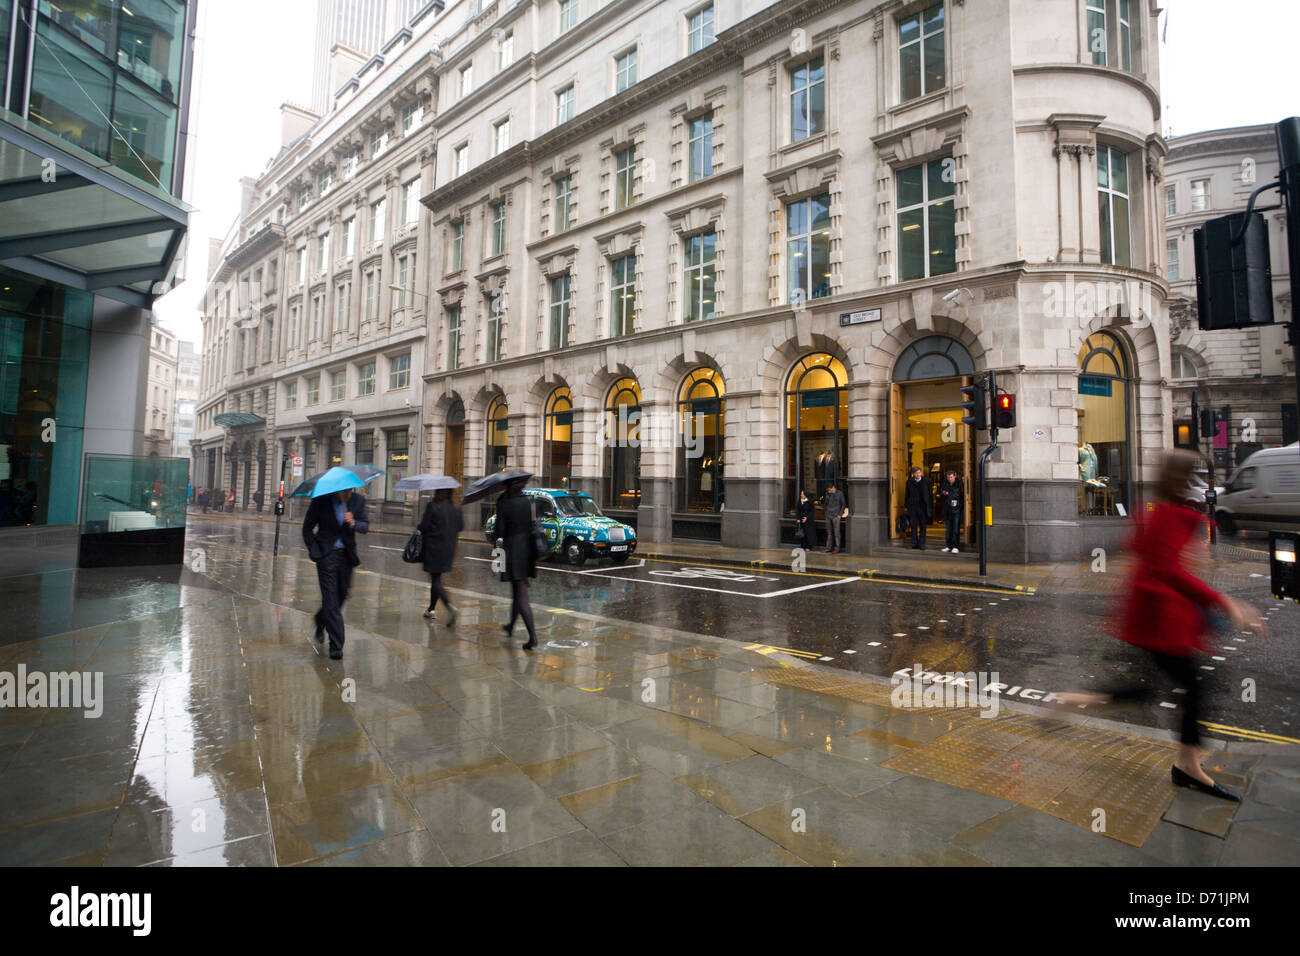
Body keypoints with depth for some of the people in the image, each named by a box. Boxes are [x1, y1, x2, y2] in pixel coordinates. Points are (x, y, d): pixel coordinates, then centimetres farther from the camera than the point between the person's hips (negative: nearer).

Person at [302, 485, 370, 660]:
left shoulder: (358, 499, -2)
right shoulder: (321, 500, -9)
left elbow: (365, 526, 0)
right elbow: (308, 527, -1)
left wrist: (353, 523, -21)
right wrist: (314, 551, -8)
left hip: (347, 555, 4)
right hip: (327, 554, -3)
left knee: (342, 596, 13)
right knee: (331, 599, -6)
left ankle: (320, 621, 45)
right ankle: (336, 646, -1)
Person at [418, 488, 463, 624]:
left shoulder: (432, 506, -12)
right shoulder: (455, 508, 2)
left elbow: (424, 526, -12)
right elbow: (460, 526, 7)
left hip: (434, 546, -5)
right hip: (449, 548, 5)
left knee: (435, 580, -2)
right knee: (436, 578, 19)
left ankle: (450, 606, -23)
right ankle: (431, 609, 27)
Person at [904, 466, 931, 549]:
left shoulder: (925, 481, 2)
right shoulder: (910, 481, 6)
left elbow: (929, 494, 3)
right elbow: (907, 494, 12)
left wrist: (928, 506, -3)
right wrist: (906, 506, 9)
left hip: (922, 506, -1)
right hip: (912, 506, 1)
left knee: (922, 526, 2)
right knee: (913, 525, 5)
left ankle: (921, 544, 7)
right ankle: (914, 543, 12)